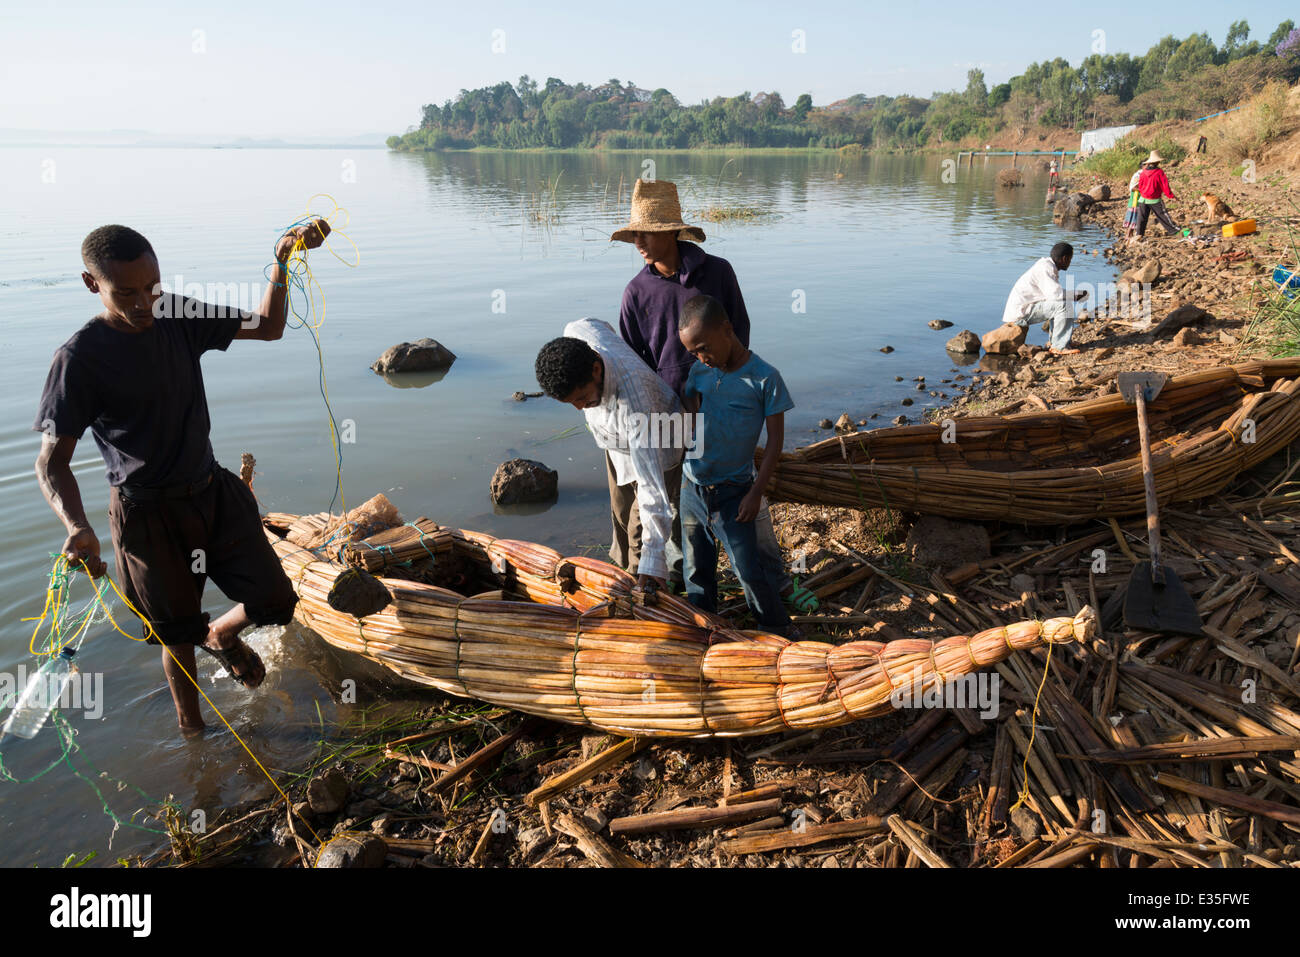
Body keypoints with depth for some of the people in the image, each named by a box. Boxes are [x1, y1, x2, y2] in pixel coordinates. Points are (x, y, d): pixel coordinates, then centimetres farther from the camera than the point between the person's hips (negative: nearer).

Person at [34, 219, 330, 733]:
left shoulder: (179, 317, -1)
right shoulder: (81, 357, -16)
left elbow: (268, 326, 6)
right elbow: (51, 461, -17)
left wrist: (283, 259, -9)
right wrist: (77, 526, -35)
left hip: (214, 493, 5)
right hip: (149, 516, -5)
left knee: (276, 603, 2)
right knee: (178, 635, 10)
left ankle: (221, 636, 37)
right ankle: (192, 729, 36)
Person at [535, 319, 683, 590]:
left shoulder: (633, 395, -49)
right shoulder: (575, 334, -32)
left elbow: (649, 479, -50)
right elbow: (600, 325, -3)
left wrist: (653, 557, -53)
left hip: (658, 447, -7)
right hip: (619, 445, 7)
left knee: (640, 528, -3)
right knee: (621, 514, 25)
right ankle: (622, 566, 49)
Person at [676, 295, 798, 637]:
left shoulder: (764, 378, -11)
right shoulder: (699, 372, 2)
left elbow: (775, 439, -8)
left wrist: (756, 492, -11)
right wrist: (689, 401, -12)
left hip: (733, 492, -4)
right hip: (691, 488, 4)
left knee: (749, 570, -3)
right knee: (696, 570, 14)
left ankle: (778, 632, 19)